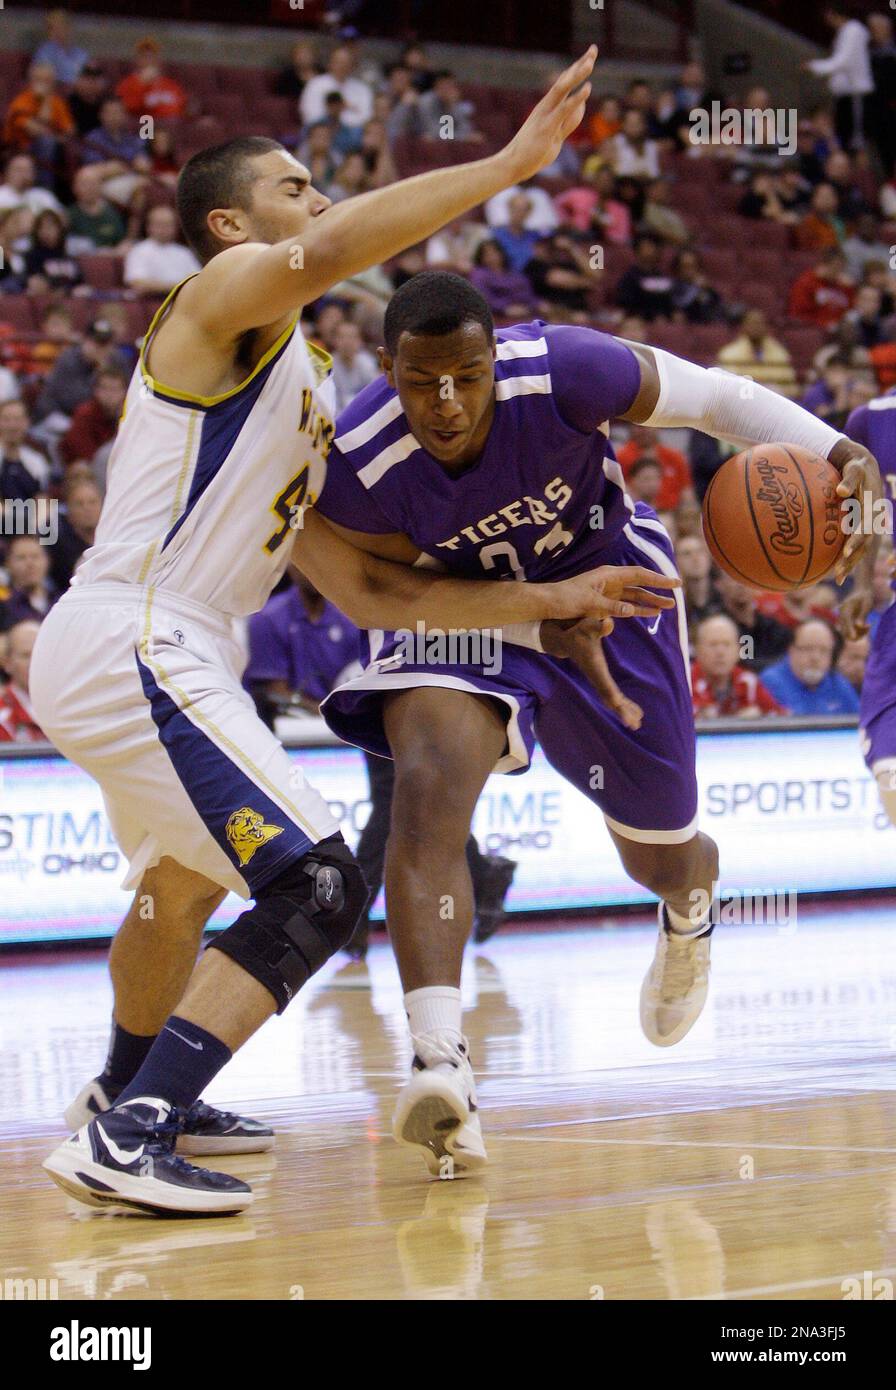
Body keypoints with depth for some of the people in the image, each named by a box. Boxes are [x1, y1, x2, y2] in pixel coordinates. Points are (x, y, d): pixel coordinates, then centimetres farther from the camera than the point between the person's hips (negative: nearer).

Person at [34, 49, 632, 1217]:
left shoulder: (298, 399, 24)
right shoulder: (224, 296, -3)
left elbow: (369, 591, 23)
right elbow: (322, 257, -28)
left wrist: (551, 600, 22)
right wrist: (511, 162, -26)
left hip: (150, 659, 11)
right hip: (134, 645, -11)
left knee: (183, 882, 34)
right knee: (317, 890, -17)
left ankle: (129, 1096, 55)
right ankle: (124, 1140, -22)